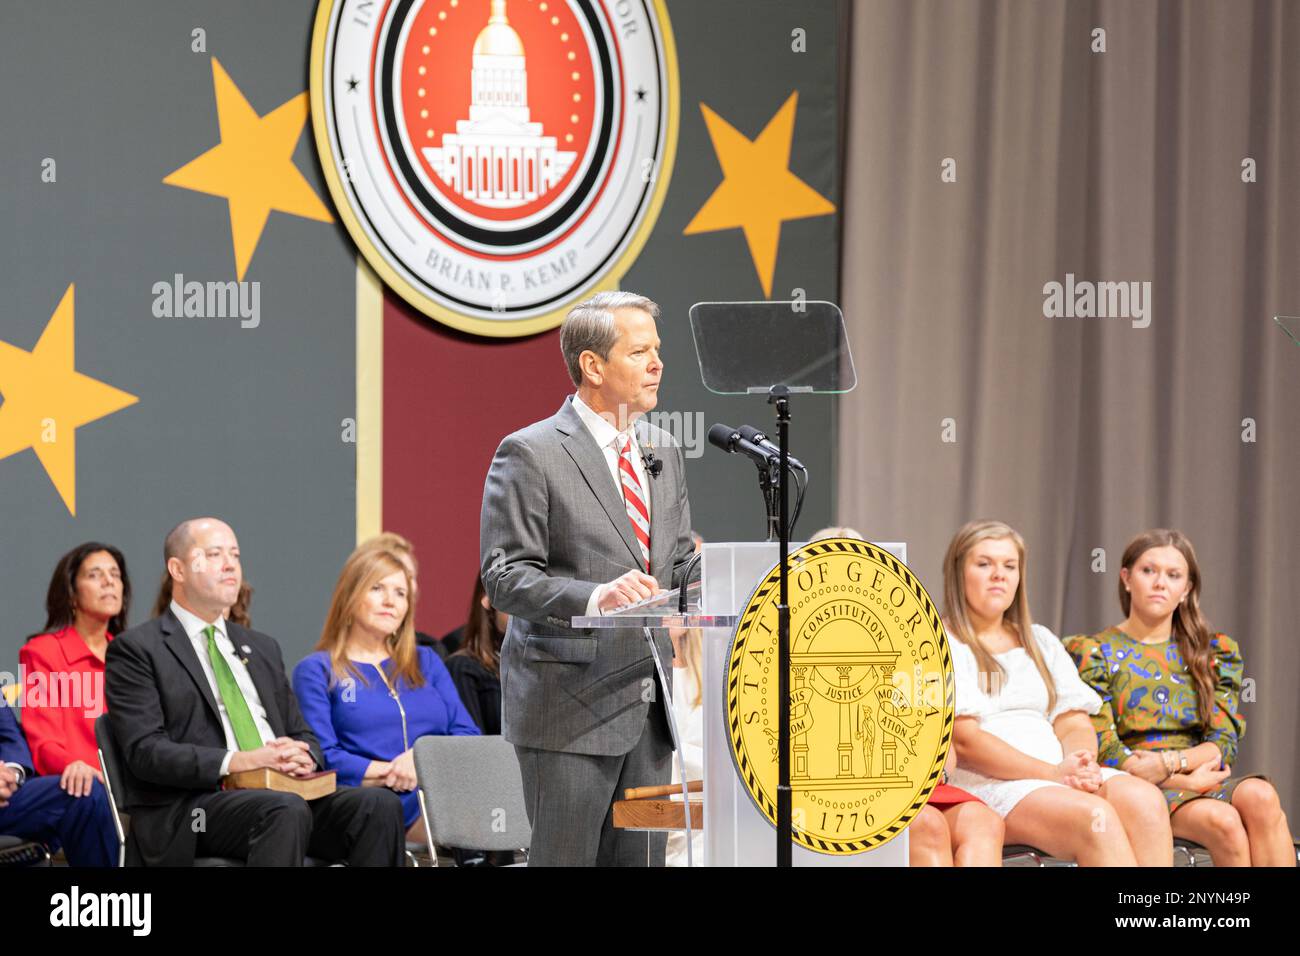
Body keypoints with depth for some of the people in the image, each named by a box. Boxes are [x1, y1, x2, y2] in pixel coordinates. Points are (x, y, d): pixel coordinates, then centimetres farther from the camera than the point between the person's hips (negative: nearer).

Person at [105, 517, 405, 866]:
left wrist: (302, 756, -1)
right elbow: (145, 751, -7)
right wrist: (237, 762, -19)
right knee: (287, 810, -37)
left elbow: (302, 733, 26)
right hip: (192, 805, -6)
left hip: (280, 793, 6)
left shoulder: (262, 648, 26)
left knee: (381, 805, -22)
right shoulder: (136, 650, 5)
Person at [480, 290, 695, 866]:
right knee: (563, 861, -5)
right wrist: (594, 597, -28)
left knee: (643, 860, 7)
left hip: (649, 710, 7)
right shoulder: (531, 453, -7)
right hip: (569, 709, -7)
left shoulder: (664, 453, 16)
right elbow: (504, 577, -13)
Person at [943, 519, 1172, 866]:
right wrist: (1053, 773, -16)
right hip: (986, 786, -6)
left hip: (1061, 777, 6)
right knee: (1095, 815, -32)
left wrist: (1082, 766, -9)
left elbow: (1074, 724, 17)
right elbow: (962, 739, -8)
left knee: (1144, 799, -24)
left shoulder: (1040, 642, 25)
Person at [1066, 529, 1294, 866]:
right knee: (1222, 820, -34)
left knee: (1260, 798, -32)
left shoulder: (1214, 651, 17)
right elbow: (1103, 750, -3)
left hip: (1203, 779, 3)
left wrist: (1169, 762, -16)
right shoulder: (1094, 653, 7)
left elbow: (1225, 741, 6)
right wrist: (1186, 780, -13)